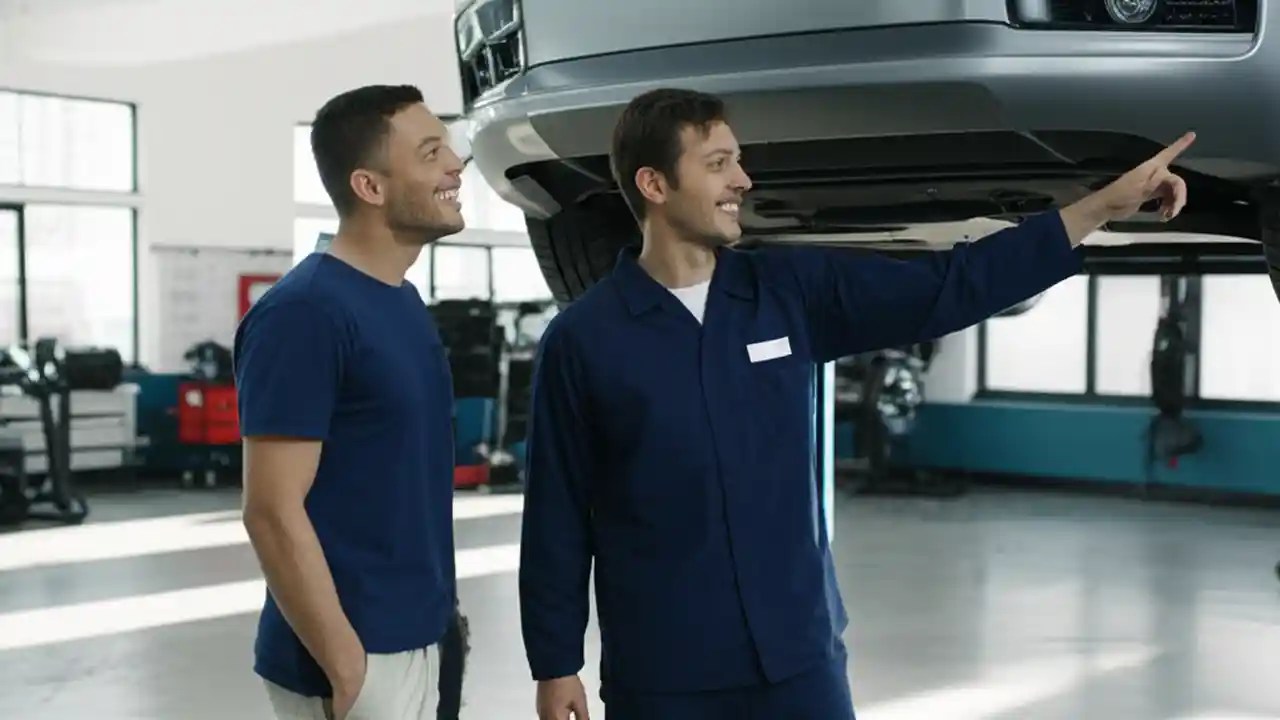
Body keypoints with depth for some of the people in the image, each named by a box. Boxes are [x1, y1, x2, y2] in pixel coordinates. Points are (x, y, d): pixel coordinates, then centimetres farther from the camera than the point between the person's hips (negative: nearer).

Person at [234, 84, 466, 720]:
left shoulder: (403, 300, 9)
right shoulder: (304, 311, -18)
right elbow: (273, 512, -20)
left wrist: (440, 605, 16)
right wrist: (347, 668, -21)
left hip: (414, 640, 8)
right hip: (359, 650, -8)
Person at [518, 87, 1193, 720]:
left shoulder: (792, 290, 2)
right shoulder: (582, 338, -6)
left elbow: (949, 287, 2)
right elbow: (557, 519, -3)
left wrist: (1106, 204, 0)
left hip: (799, 656, 3)